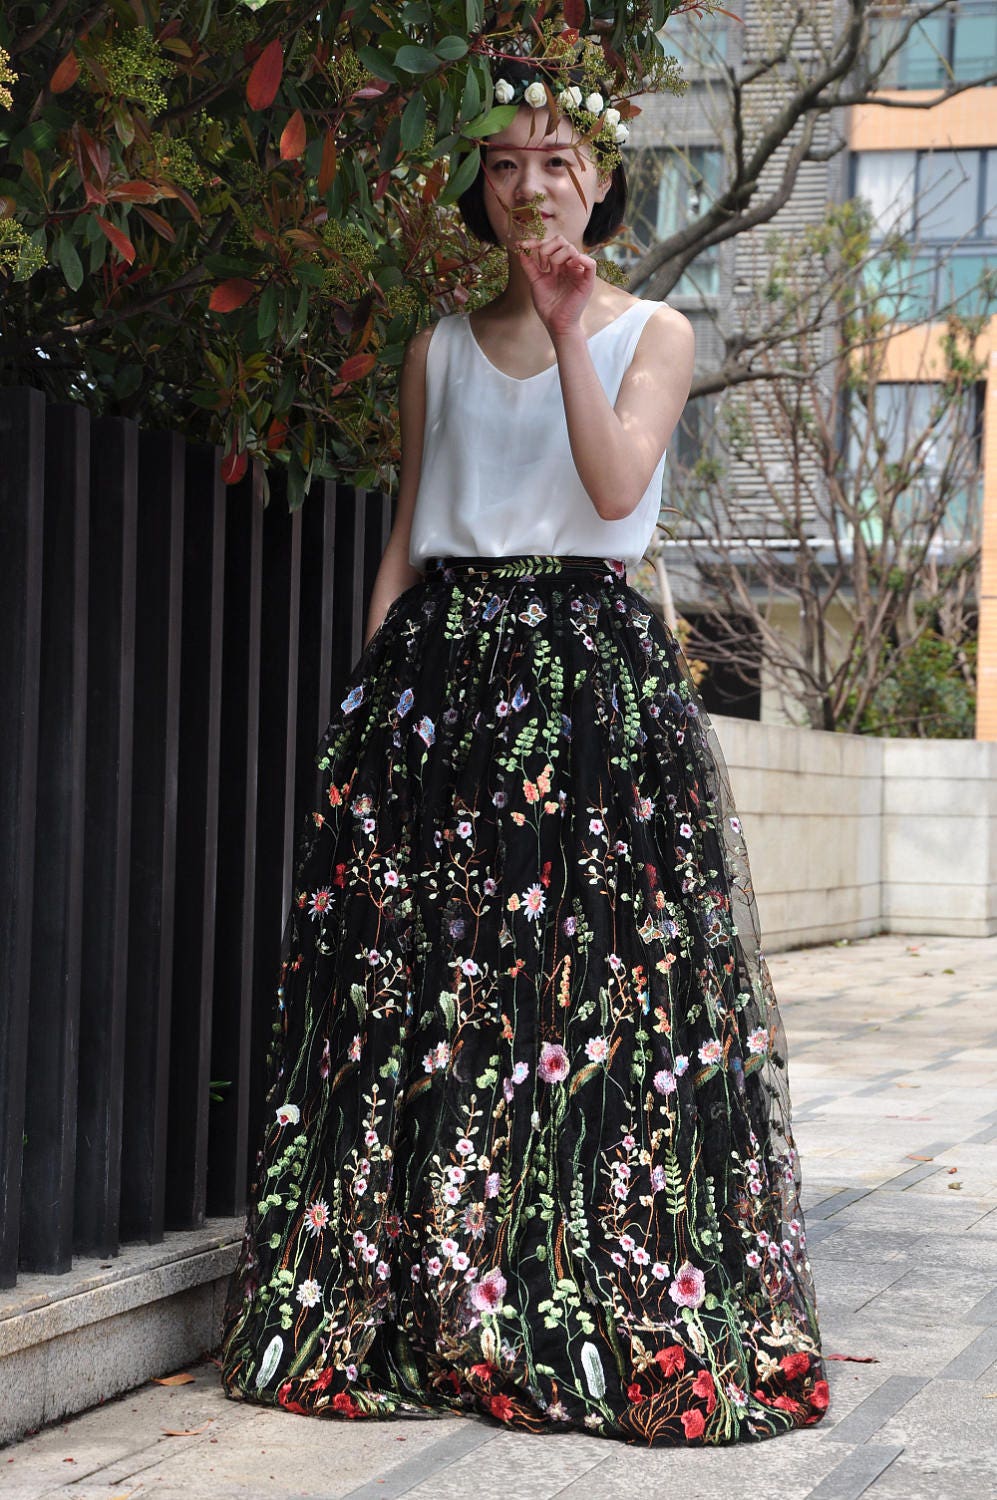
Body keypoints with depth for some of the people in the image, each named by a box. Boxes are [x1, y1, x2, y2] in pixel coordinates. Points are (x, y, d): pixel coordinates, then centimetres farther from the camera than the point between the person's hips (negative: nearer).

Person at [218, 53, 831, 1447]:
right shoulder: (440, 348, 16)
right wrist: (372, 693, 6)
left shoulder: (653, 333, 7)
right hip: (440, 662, 3)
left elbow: (616, 487, -10)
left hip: (589, 664, -3)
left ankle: (612, 1319, -2)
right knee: (414, 973, -3)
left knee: (599, 978, -8)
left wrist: (568, 326, -15)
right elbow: (406, 534, 15)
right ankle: (398, 1314, 4)